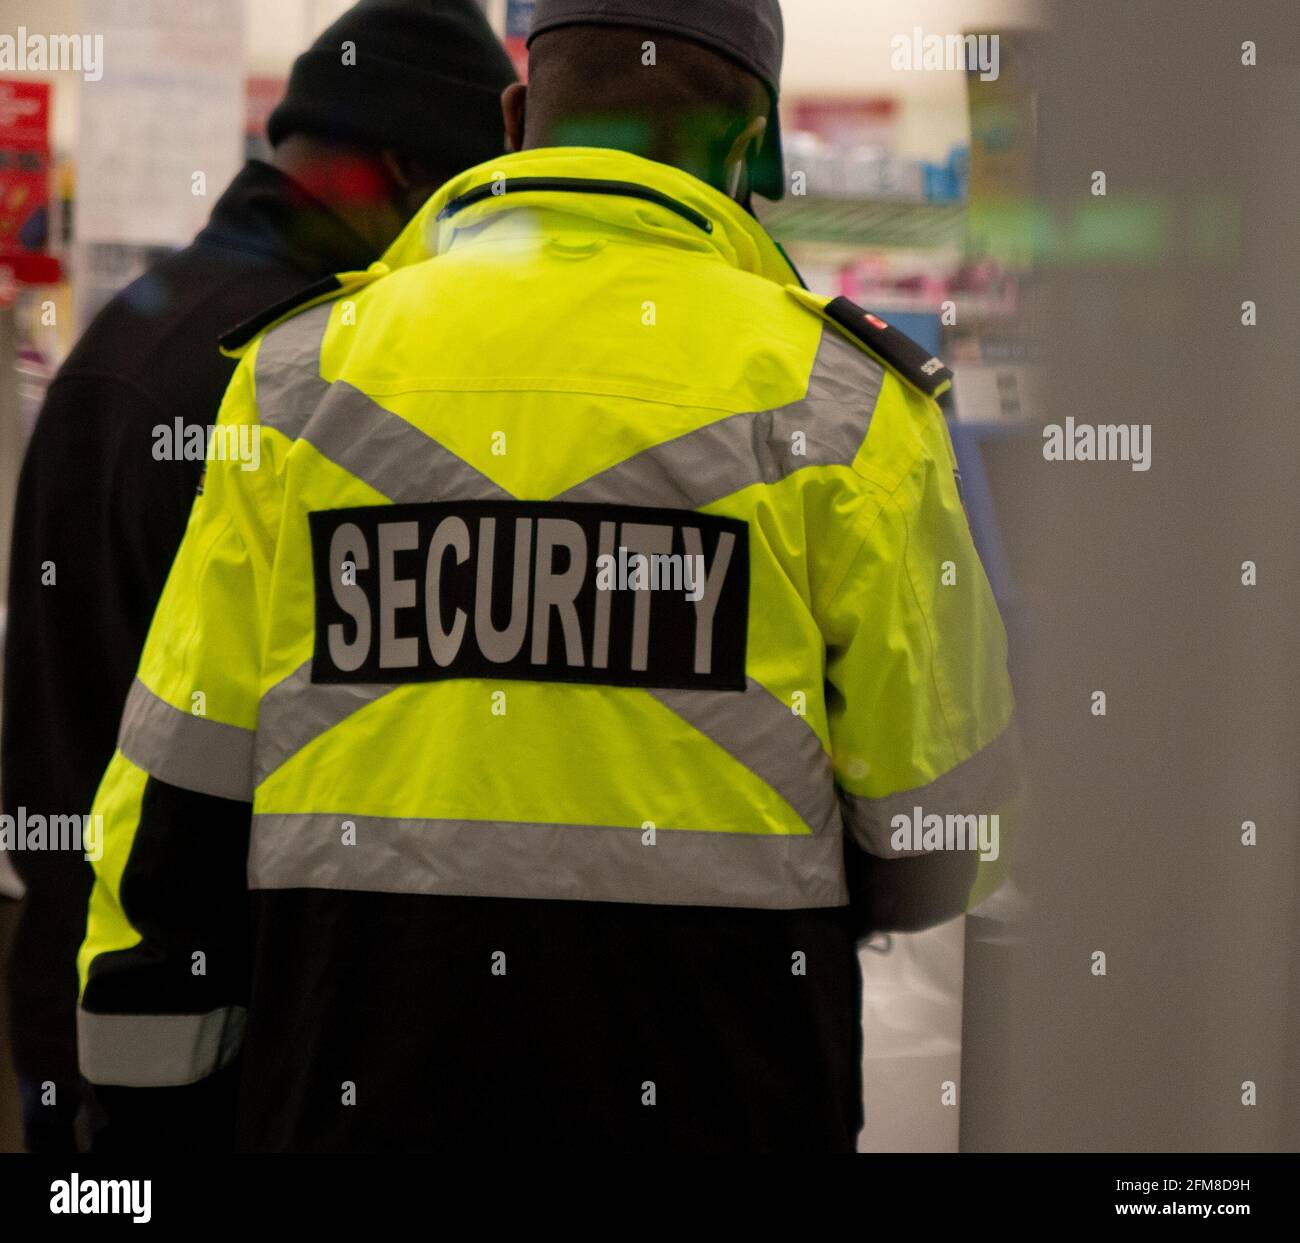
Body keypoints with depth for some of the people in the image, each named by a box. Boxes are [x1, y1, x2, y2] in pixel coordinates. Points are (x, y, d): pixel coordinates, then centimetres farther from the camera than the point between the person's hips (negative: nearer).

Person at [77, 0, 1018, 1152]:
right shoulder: (836, 405, -3)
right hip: (715, 1100, -2)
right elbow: (934, 838, 1)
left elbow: (179, 797, 4)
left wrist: (138, 1097, 12)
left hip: (349, 1097, 2)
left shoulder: (304, 374, 3)